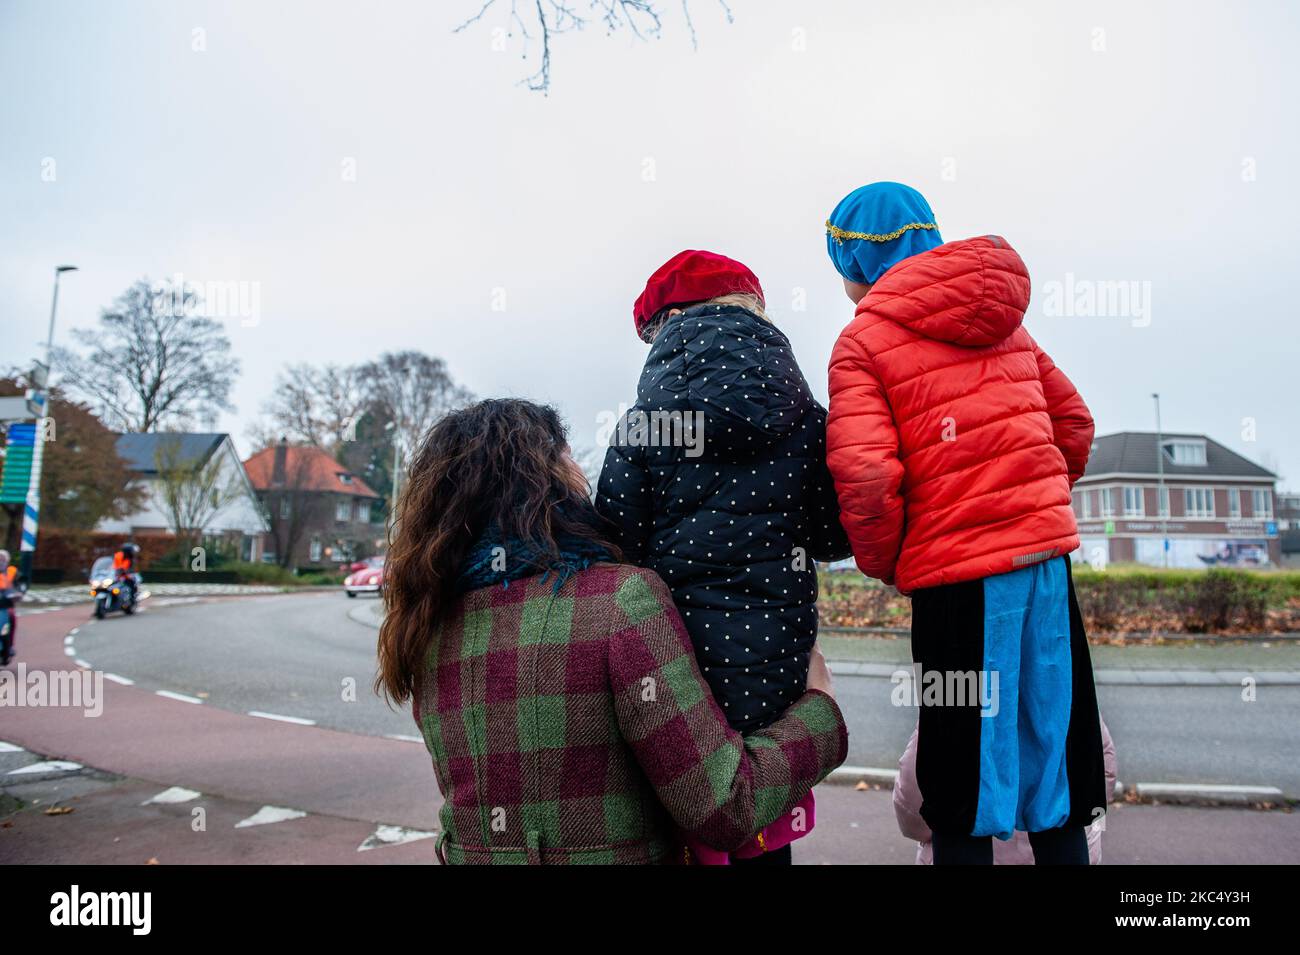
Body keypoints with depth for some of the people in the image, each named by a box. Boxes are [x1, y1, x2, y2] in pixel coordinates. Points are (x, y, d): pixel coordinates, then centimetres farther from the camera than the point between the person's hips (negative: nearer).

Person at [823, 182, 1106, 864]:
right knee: (1053, 768, 17)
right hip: (1048, 553, 6)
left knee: (962, 795, 8)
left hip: (958, 573, -6)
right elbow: (1073, 424, 16)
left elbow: (865, 477, -16)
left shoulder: (862, 341, -6)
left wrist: (884, 563, 0)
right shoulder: (1004, 317, 13)